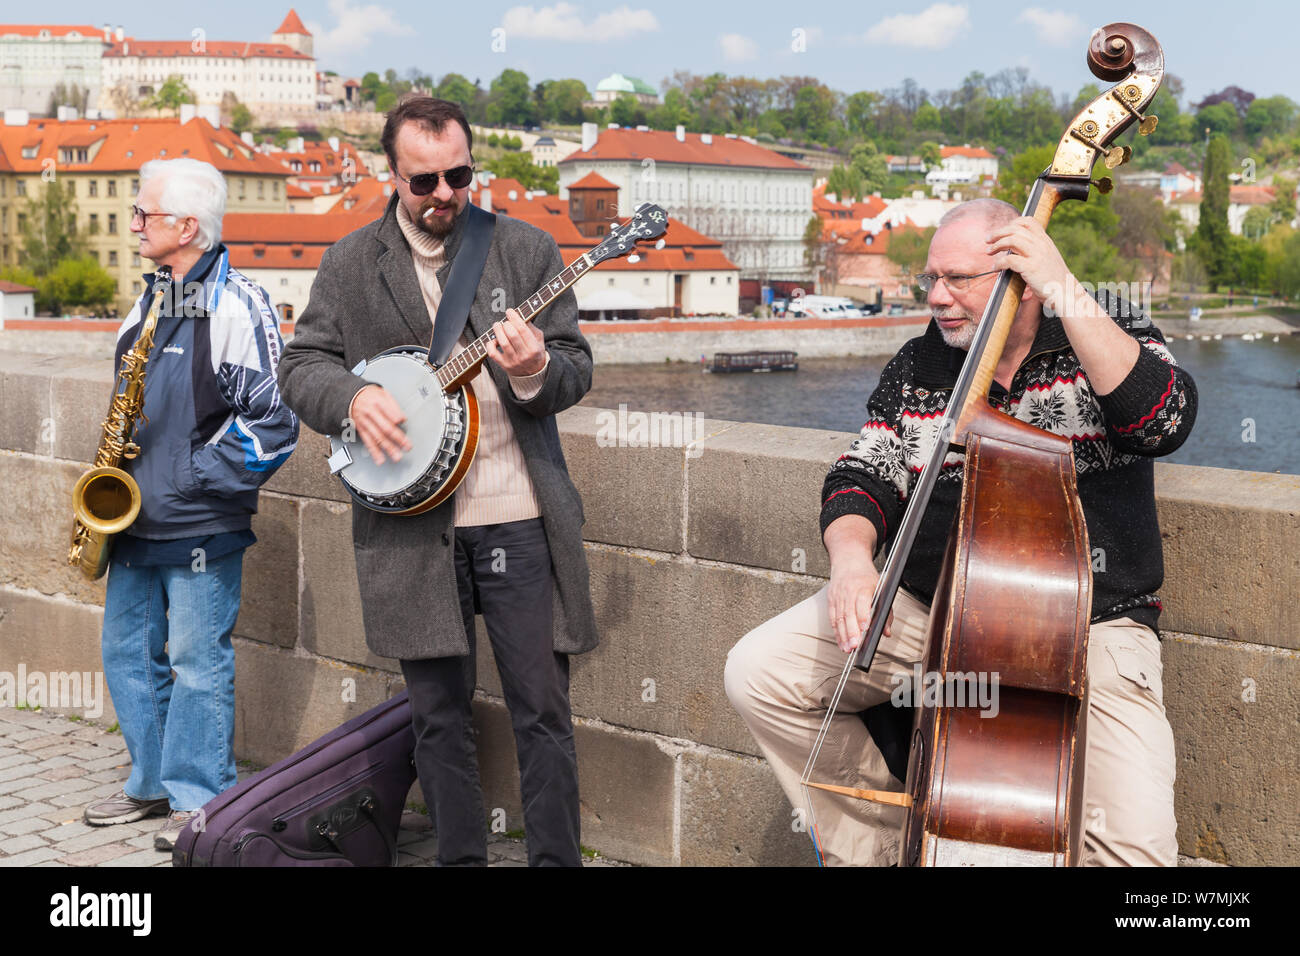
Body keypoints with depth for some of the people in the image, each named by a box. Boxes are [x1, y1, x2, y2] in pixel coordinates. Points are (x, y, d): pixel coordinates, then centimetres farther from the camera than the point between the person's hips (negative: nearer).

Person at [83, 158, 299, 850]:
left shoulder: (237, 307, -13)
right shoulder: (149, 303, 13)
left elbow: (274, 421, -16)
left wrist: (194, 478, -17)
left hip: (201, 529, -8)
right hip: (135, 521, 8)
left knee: (198, 662, -1)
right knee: (128, 653, 14)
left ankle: (200, 802, 11)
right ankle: (153, 784, 28)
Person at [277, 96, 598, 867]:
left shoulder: (527, 250, 4)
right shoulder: (350, 266, 6)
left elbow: (578, 368, 3)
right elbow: (301, 365, 7)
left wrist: (535, 370, -20)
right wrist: (352, 396, -14)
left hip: (522, 521, -1)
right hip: (412, 524, 1)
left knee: (543, 708, 2)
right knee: (440, 716, 9)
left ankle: (558, 857, 13)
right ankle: (461, 858, 23)